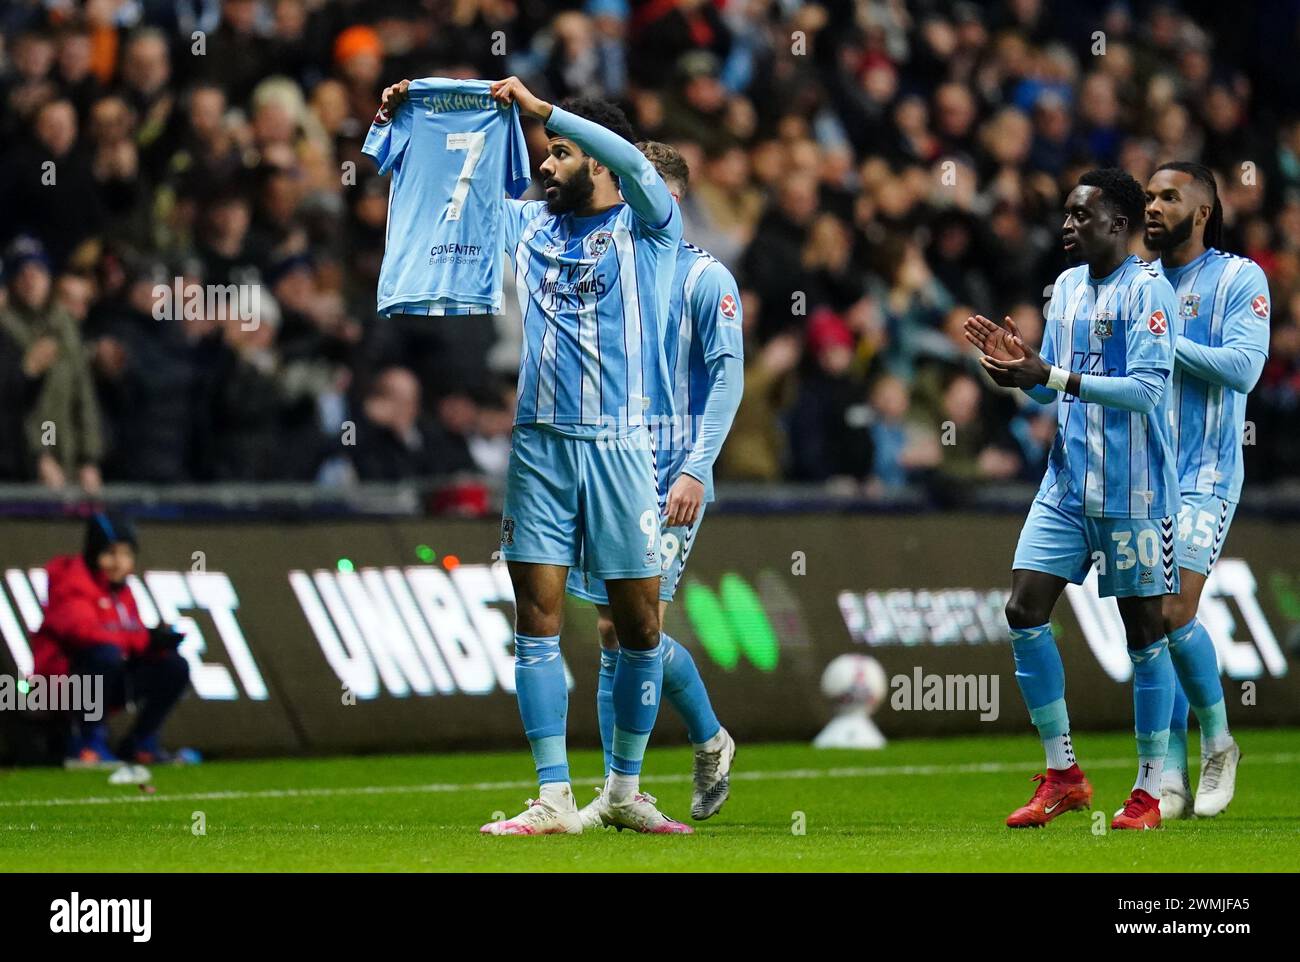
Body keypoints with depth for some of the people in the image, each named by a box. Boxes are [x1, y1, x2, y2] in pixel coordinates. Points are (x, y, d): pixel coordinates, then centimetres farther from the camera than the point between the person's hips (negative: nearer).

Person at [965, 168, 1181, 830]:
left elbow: (1146, 389, -21)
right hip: (1066, 484, 7)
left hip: (1133, 492, -7)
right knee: (1024, 609, -3)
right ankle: (1062, 776, 7)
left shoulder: (1147, 290, -11)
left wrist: (1049, 377, -24)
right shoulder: (1066, 288, 13)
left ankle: (1149, 792, 10)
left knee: (1145, 630, 1)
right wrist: (1020, 367, -3)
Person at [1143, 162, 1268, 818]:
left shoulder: (1239, 278, -2)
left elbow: (1243, 366, -15)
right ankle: (1171, 782, 5)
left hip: (1204, 475, -5)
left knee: (1175, 614, -16)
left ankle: (1219, 744, 5)